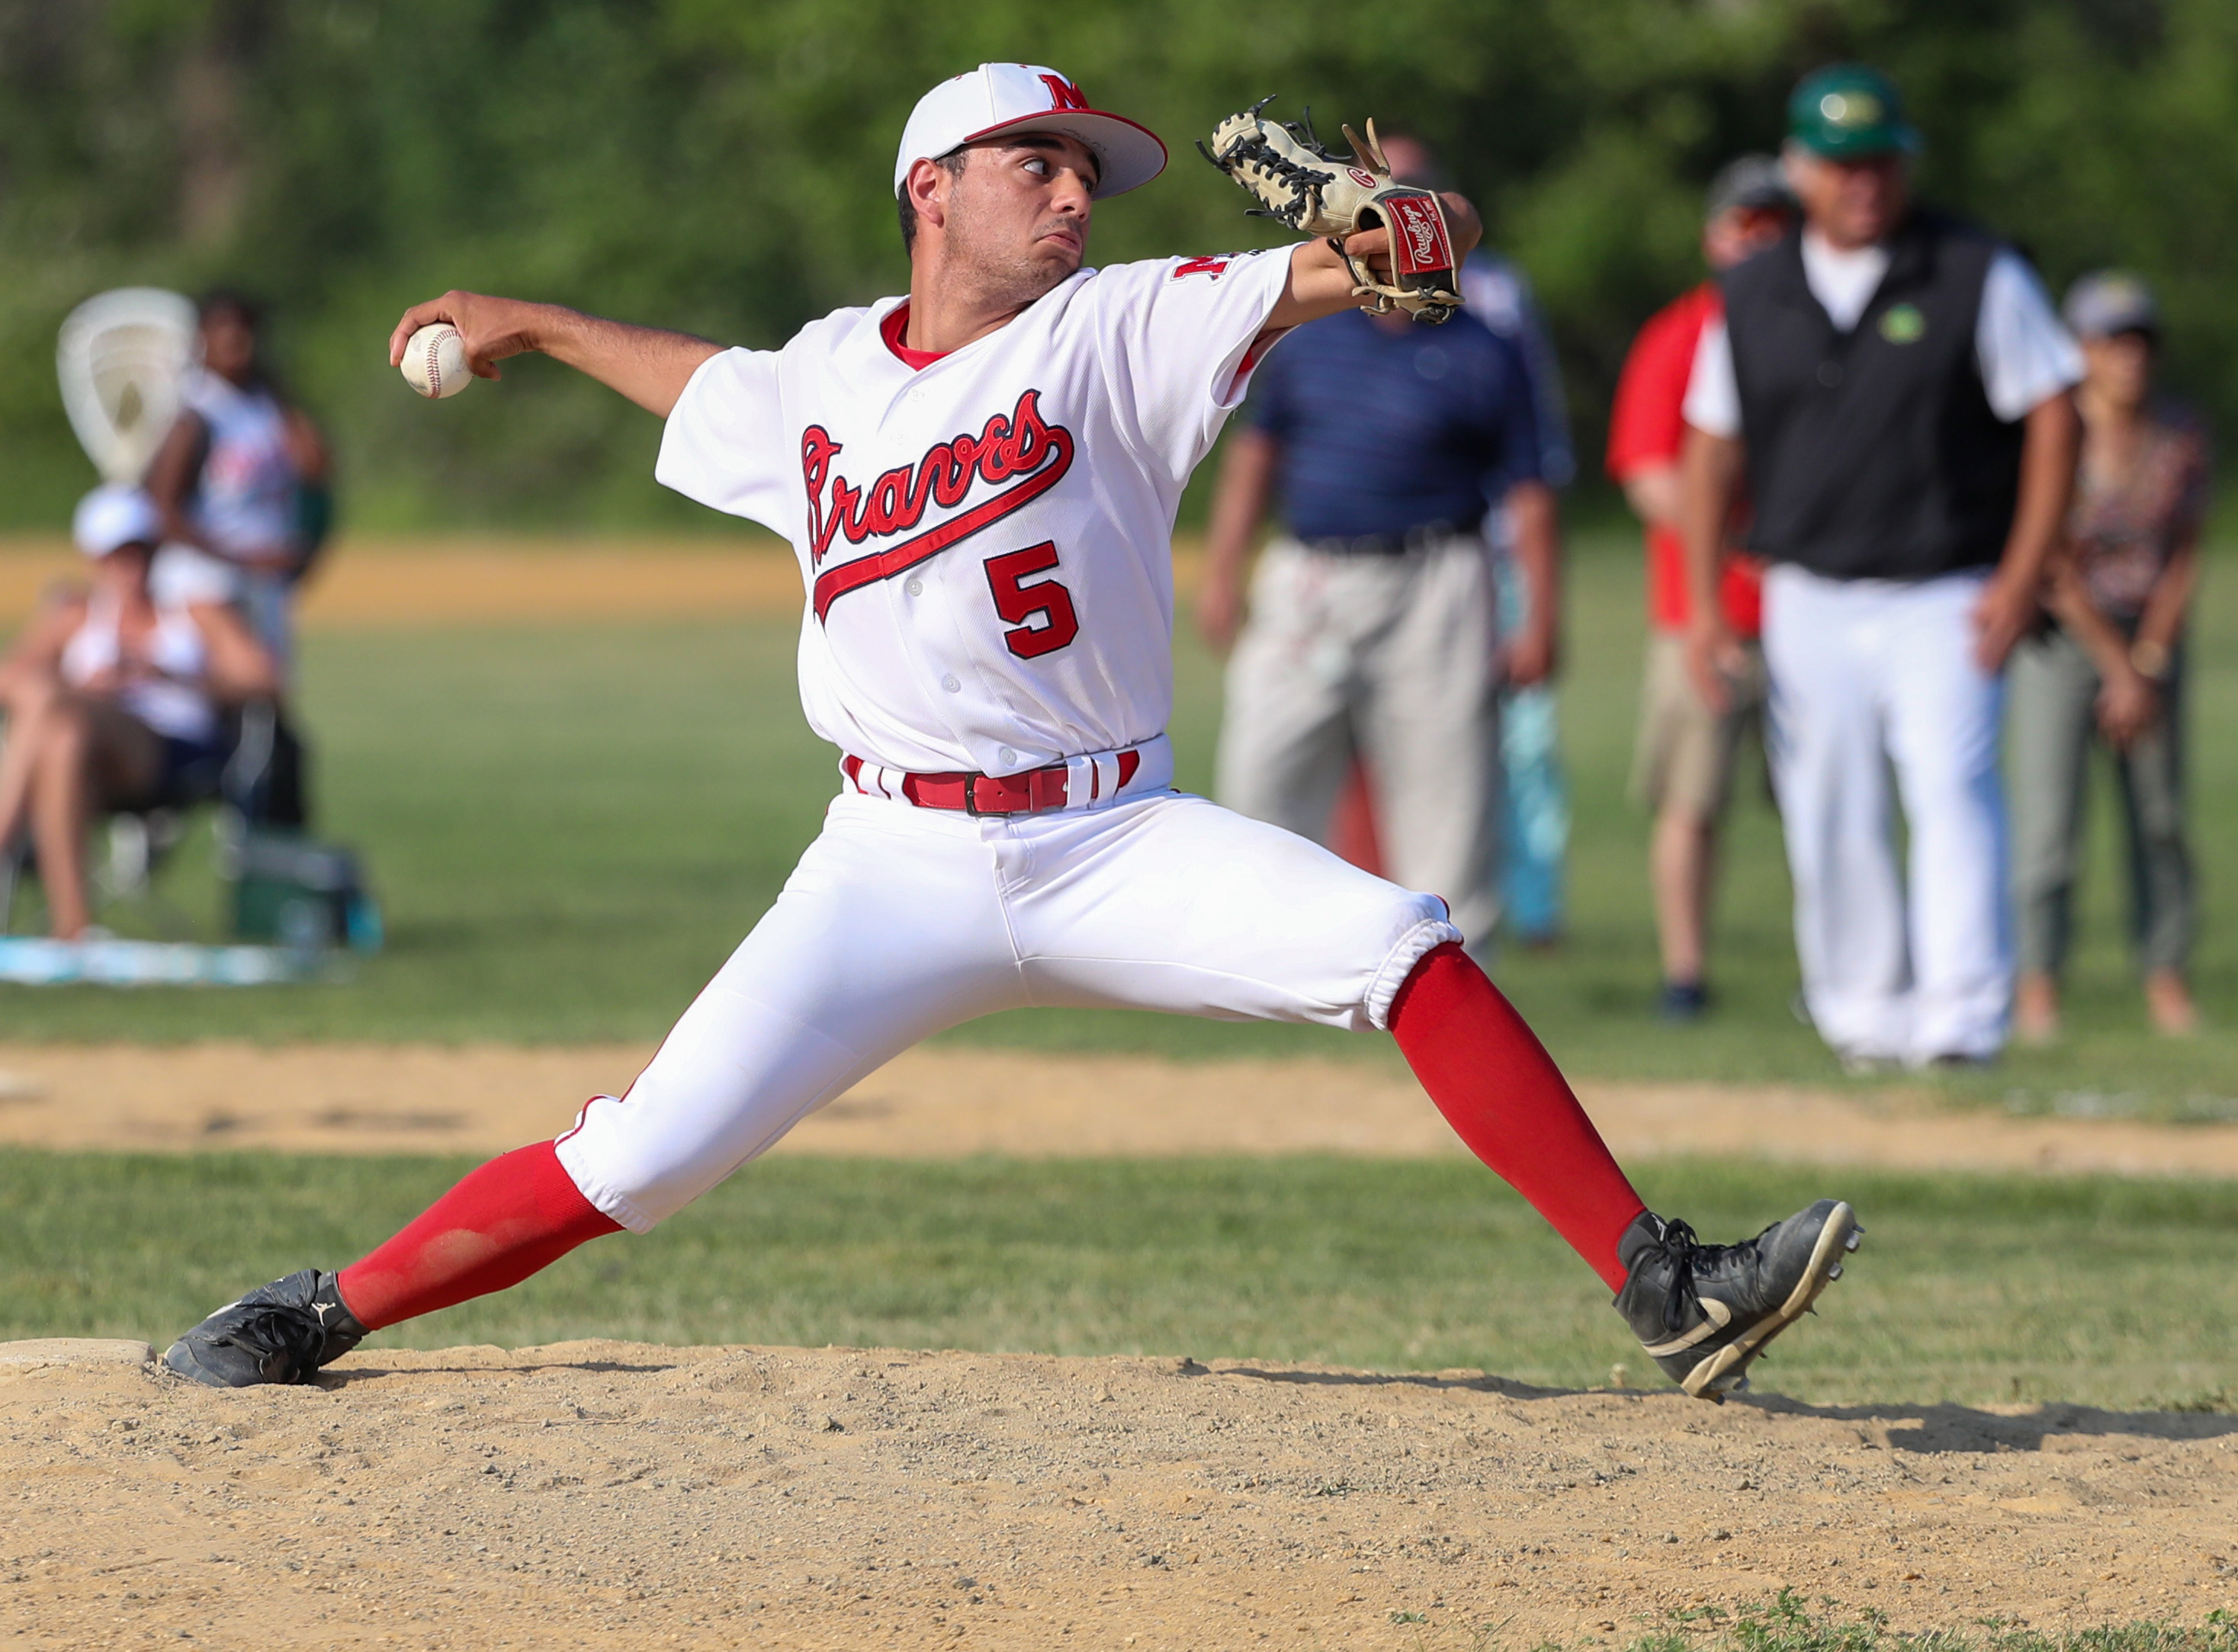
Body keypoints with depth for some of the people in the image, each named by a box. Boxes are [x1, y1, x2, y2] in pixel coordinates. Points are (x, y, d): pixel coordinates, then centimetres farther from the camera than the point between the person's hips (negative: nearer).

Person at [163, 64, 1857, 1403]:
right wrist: (532, 325, 40)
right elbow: (700, 378, 31)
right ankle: (325, 1312, 9)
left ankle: (1665, 1294, -21)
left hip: (1114, 848, -1)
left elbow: (1302, 279, -19)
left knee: (1408, 949, -23)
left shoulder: (1115, 331, -1)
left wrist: (1396, 239, -41)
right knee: (636, 1163, -10)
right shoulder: (816, 387, 7)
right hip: (895, 865, 1)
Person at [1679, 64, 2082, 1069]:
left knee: (1950, 787, -19)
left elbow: (2052, 417, -3)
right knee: (1829, 824, 5)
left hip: (1945, 600, -4)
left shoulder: (1979, 278, -2)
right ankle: (1865, 1013, 18)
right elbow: (1709, 448, 14)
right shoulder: (1752, 297, 8)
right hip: (1808, 601, 4)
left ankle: (1962, 1016, -25)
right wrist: (1703, 602, 6)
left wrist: (2021, 578, -11)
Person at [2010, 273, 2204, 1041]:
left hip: (2153, 634, 4)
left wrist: (2149, 668, -6)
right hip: (2061, 633, -4)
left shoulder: (2182, 437, -2)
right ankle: (2037, 985, -8)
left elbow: (2183, 559, 0)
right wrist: (2119, 671, -12)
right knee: (2048, 810, -10)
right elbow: (2059, 571, -13)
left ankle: (2167, 978, 8)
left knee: (2161, 814, 2)